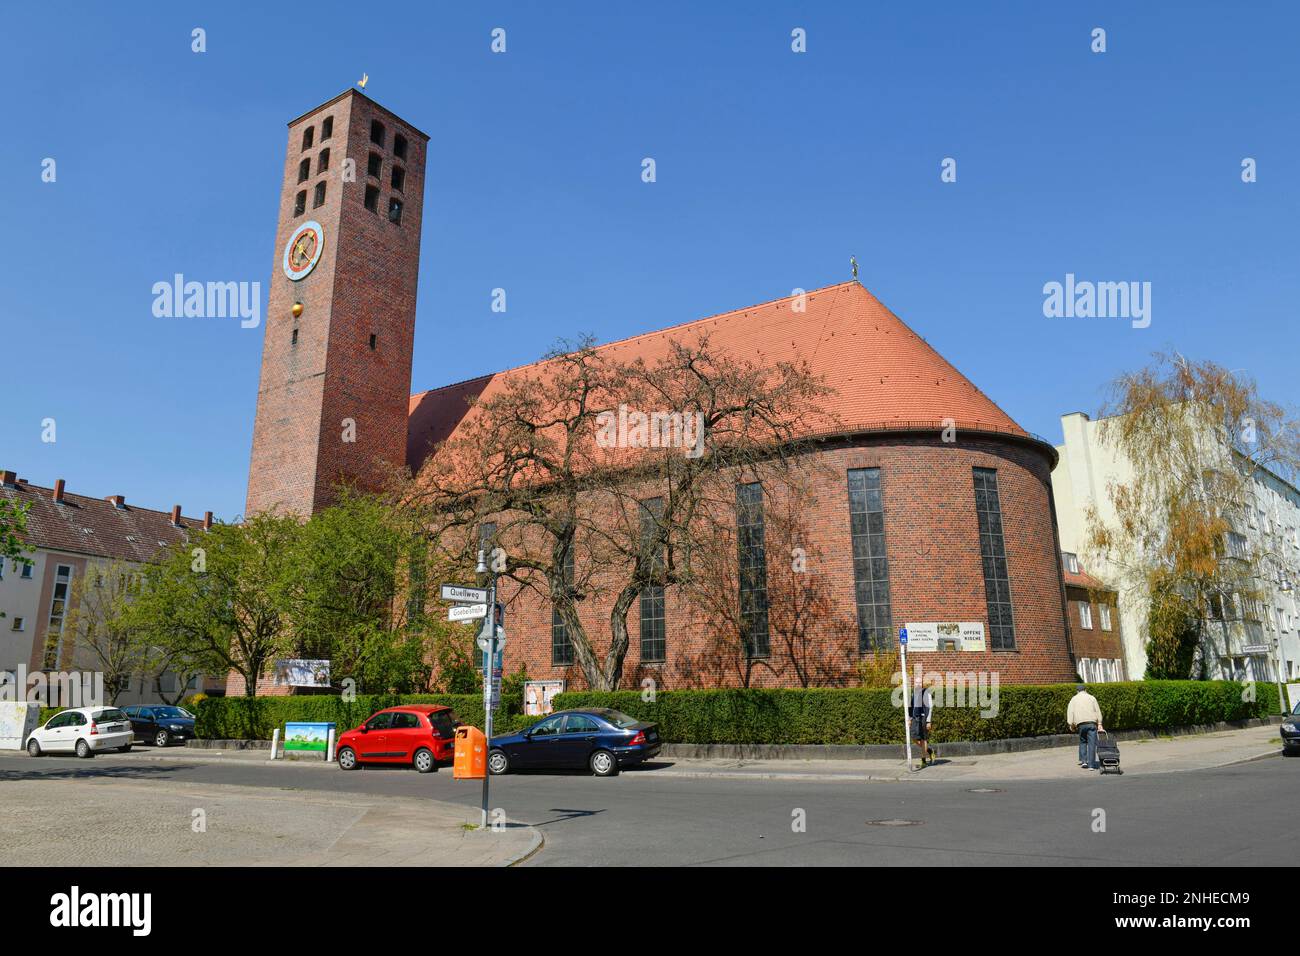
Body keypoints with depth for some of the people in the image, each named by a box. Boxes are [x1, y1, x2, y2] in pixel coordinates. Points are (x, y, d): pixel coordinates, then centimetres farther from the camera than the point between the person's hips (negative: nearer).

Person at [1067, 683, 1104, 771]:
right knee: (1092, 743, 0)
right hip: (1092, 723, 0)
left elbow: (1070, 711, 5)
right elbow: (1097, 711, 9)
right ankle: (1091, 765, -3)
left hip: (1081, 723, 0)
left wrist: (1071, 724, 5)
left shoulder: (1074, 699, 14)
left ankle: (1083, 761, 8)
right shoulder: (1091, 698, 16)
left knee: (1082, 741, 18)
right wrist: (1099, 724, 8)